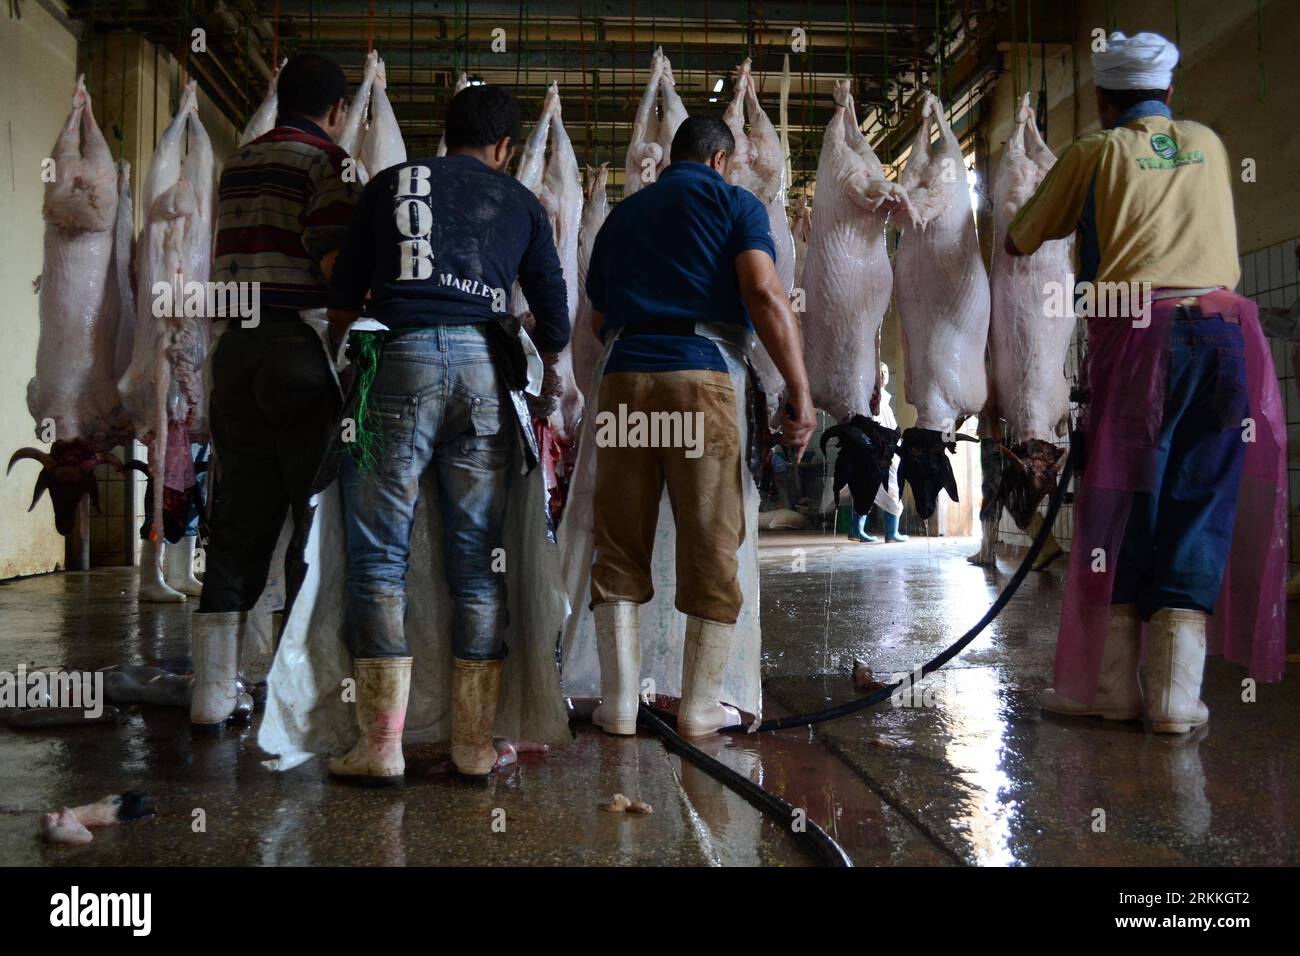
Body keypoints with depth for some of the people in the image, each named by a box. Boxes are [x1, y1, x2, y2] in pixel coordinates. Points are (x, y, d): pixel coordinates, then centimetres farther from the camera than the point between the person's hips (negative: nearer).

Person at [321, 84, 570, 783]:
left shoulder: (389, 183, 18)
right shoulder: (521, 203, 19)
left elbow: (342, 300, 16)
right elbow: (555, 324, 17)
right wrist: (534, 360, 37)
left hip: (399, 359, -1)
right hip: (483, 366, 1)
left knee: (379, 553, 3)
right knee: (478, 559, 6)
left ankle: (381, 745, 1)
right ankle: (475, 744, 10)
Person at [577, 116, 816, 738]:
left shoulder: (623, 213, 24)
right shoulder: (733, 202, 10)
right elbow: (764, 295, -8)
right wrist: (800, 392, -7)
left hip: (623, 378, 4)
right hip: (703, 377, -4)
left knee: (620, 547, 9)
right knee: (711, 547, 4)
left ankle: (619, 704, 11)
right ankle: (699, 709, 11)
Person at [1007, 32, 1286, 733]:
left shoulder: (1096, 153, 10)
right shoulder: (1208, 144, 22)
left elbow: (1020, 241, 18)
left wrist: (1077, 217, 39)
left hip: (1138, 334, -3)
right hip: (1224, 330, 3)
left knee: (1120, 503, 3)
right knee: (1200, 505, 3)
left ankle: (1112, 684, 7)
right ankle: (1175, 694, 1)